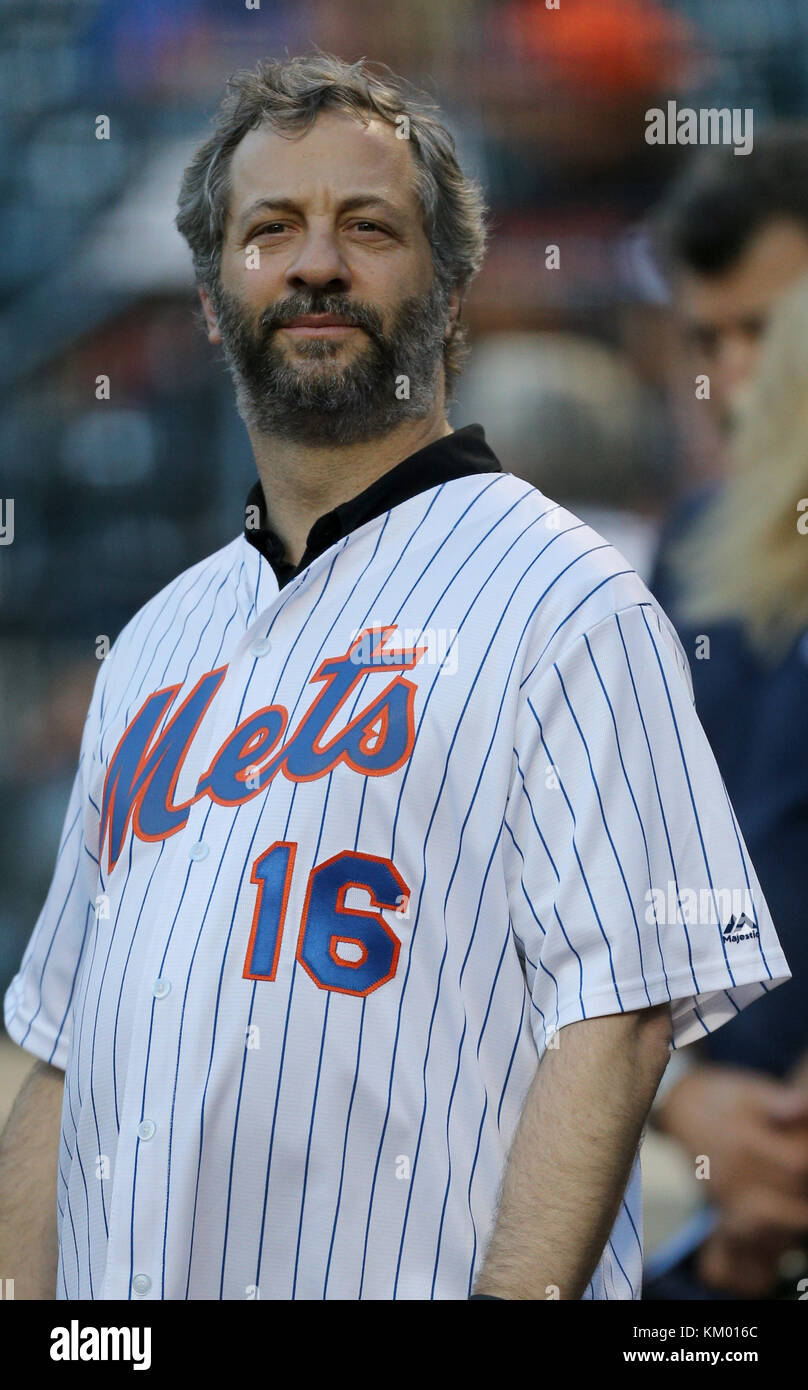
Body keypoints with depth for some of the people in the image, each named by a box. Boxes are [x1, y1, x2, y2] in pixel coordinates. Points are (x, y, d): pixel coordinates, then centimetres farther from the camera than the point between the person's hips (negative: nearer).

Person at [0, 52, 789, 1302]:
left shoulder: (565, 605, -5)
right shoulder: (157, 645, 16)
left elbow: (615, 1013, -14)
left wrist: (517, 1299, -24)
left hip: (406, 1283, -6)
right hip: (119, 1304, 6)